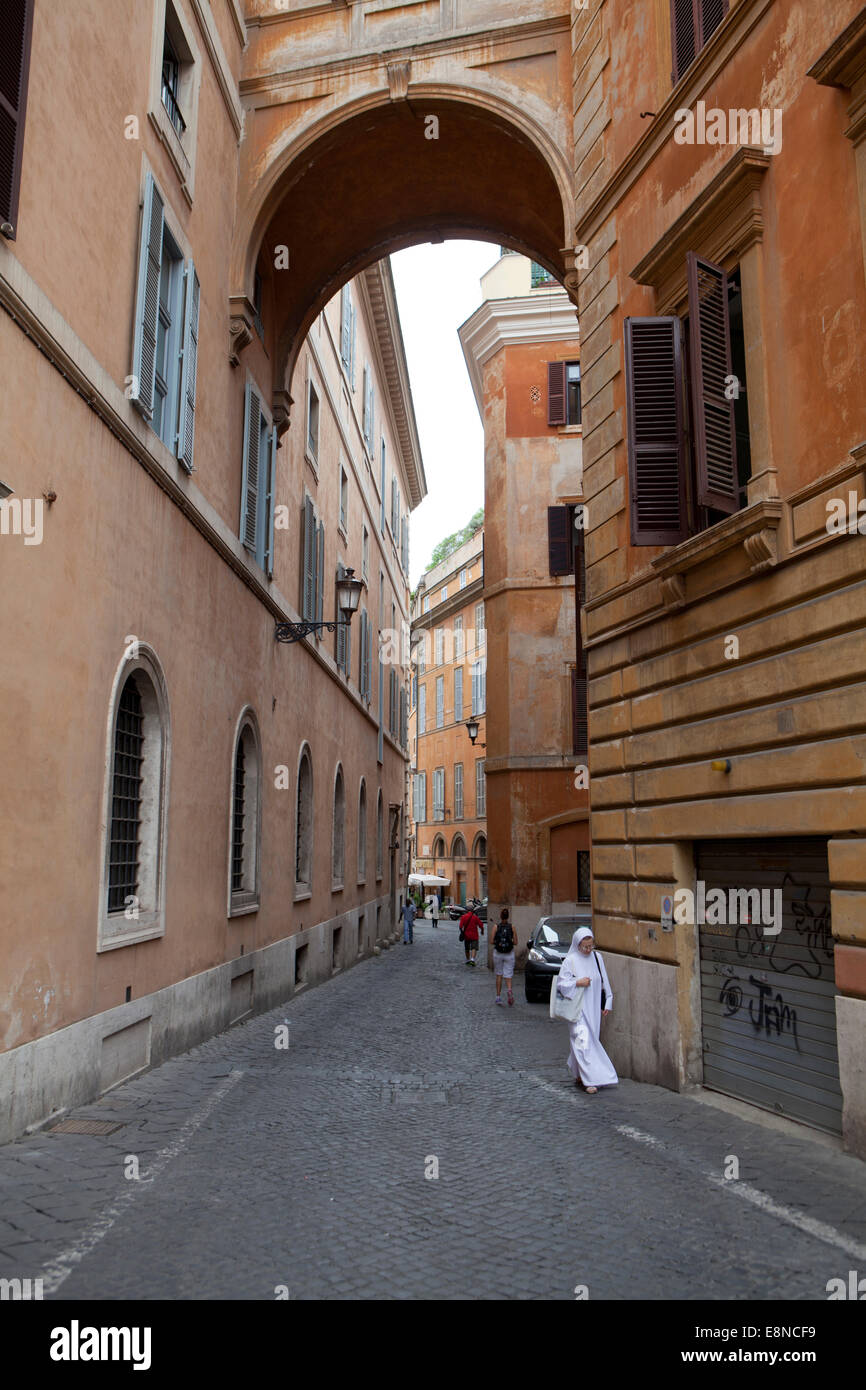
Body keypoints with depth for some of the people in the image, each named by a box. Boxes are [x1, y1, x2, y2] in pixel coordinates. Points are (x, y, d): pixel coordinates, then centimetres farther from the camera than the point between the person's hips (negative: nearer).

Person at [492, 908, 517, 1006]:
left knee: (499, 975, 14)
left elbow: (492, 941, -6)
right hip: (509, 954, 0)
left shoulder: (496, 926, -6)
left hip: (497, 953, 0)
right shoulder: (512, 927, -3)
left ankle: (498, 997, 14)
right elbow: (515, 942, -2)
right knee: (508, 975, 4)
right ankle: (509, 989, -25)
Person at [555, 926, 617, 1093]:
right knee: (584, 1040, -12)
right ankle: (590, 1080, -11)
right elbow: (561, 983, -7)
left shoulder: (597, 957, 5)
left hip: (593, 1008, 5)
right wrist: (578, 982, -19)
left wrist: (608, 1002, 11)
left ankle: (578, 1075, 27)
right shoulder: (570, 960, -9)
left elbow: (604, 981, 13)